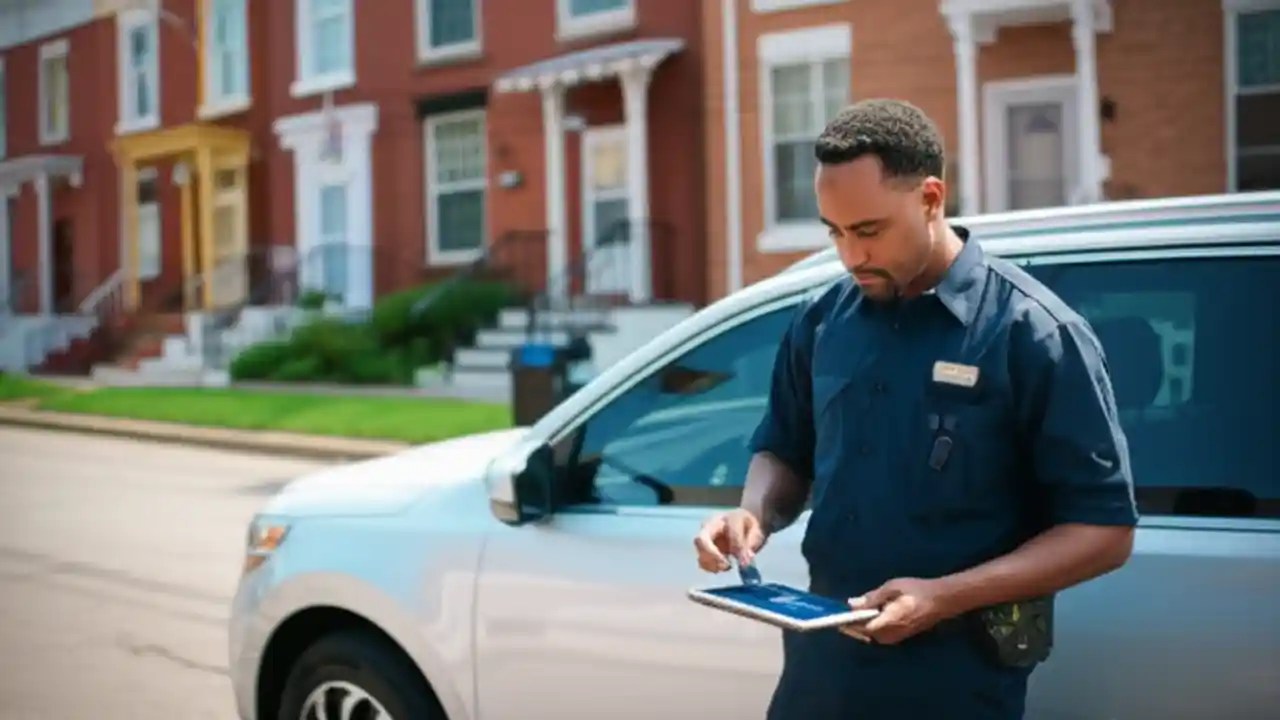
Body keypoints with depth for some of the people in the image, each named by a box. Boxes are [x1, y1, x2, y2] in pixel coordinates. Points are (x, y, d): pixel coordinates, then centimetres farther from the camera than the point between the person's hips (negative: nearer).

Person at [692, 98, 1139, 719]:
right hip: (819, 667, 5)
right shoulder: (820, 320, 2)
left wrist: (946, 597, -21)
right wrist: (754, 515, -5)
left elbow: (1104, 529, -11)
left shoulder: (1032, 331, -12)